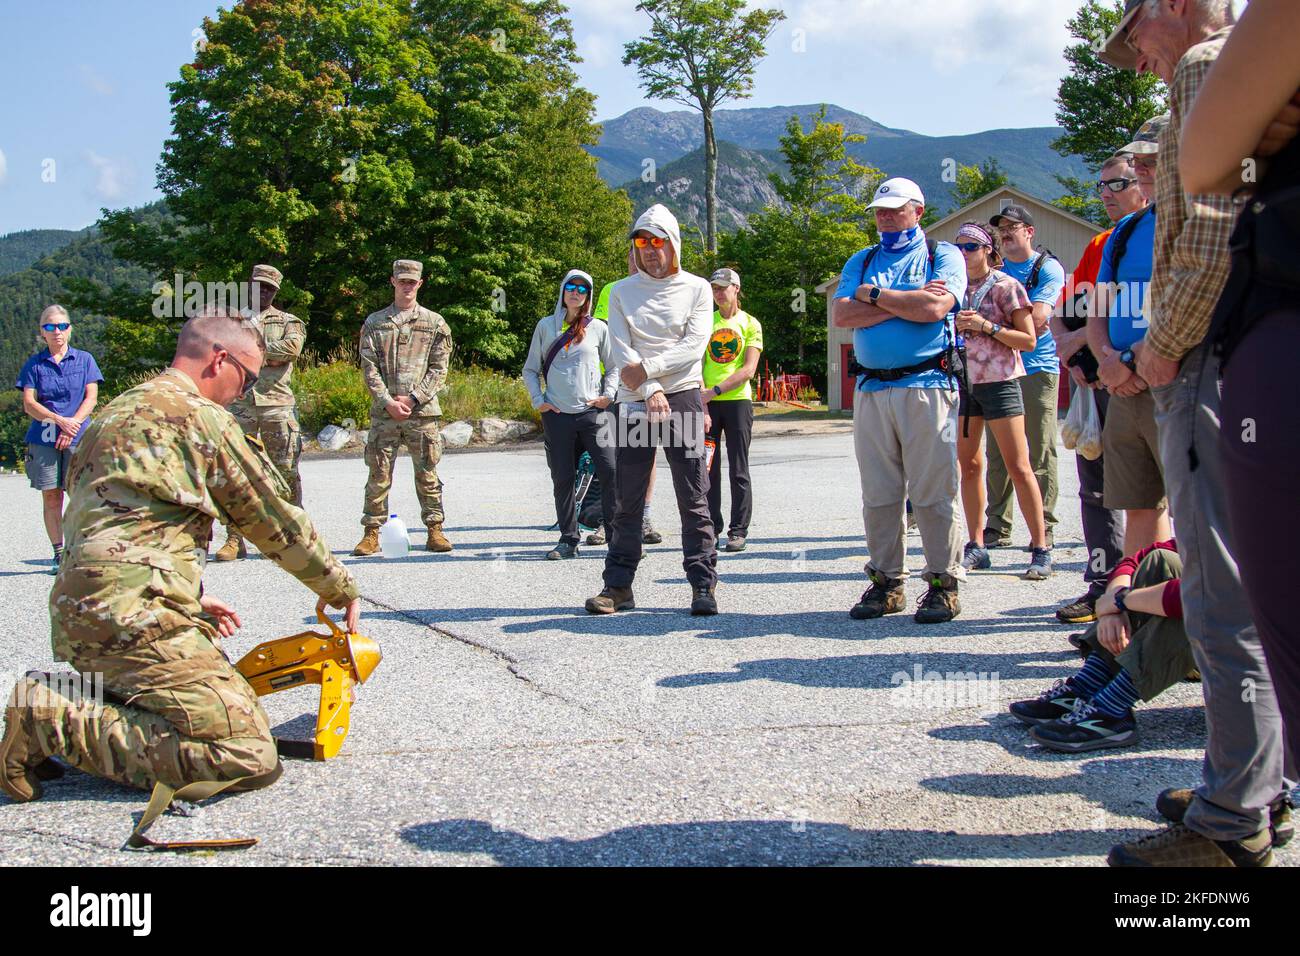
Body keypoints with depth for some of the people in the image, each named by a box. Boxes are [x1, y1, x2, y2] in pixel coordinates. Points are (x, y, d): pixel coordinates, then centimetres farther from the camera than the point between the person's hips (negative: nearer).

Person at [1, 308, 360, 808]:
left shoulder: (117, 411, 24)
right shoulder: (201, 415, -4)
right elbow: (274, 519, 3)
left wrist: (190, 598, 27)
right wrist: (341, 588, 16)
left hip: (76, 613, 10)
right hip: (133, 615, -10)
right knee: (250, 757, -16)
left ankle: (60, 700, 7)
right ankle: (56, 722, -13)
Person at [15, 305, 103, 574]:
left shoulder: (84, 359, 9)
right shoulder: (34, 364, 9)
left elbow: (91, 397, 2)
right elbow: (28, 403, 1)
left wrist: (72, 425, -10)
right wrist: (60, 420, -14)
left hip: (78, 438, -1)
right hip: (43, 439, 1)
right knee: (51, 497, 1)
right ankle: (59, 554, 8)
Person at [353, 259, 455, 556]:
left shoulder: (435, 323, 8)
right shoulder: (374, 322, 10)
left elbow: (439, 369, 2)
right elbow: (369, 368, 3)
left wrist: (413, 398, -9)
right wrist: (388, 401, -9)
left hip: (423, 411, 0)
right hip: (384, 412, 1)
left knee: (427, 474, 5)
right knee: (379, 475, 1)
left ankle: (435, 531, 12)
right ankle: (372, 533, 7)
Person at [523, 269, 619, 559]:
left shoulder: (598, 328, 8)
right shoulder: (546, 326, 10)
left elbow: (613, 367, 15)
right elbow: (530, 369, 15)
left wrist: (608, 395, -1)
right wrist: (538, 400, 2)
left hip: (593, 413, -1)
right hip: (557, 415, 1)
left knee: (611, 472, -10)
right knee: (563, 479, 4)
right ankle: (568, 540, 13)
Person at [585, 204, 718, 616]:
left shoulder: (696, 288, 7)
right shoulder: (621, 292, 11)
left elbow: (693, 346, -6)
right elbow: (622, 350, 0)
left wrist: (646, 368, -14)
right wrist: (651, 390, -14)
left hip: (683, 398, -2)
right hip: (634, 403, 2)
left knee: (694, 500, -2)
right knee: (628, 501, 4)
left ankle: (704, 585, 4)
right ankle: (618, 585, 11)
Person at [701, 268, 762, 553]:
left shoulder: (750, 324, 3)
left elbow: (748, 370, -7)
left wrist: (714, 391, -16)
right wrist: (700, 403, -10)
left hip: (737, 401, -2)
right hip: (707, 403, 2)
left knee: (738, 470, 1)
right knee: (708, 468, 4)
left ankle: (738, 530, 6)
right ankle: (711, 527, 13)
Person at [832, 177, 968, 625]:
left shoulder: (943, 255, 8)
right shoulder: (861, 261, 19)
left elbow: (935, 307, -12)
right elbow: (841, 315, 2)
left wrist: (873, 295, -2)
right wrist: (906, 302, -4)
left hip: (927, 386, -4)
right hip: (870, 390, 4)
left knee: (932, 491, -4)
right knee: (878, 493, 5)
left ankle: (944, 583, 4)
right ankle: (886, 582, 14)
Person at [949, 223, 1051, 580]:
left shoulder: (1005, 286, -3)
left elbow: (1029, 340, -6)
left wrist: (986, 326, -17)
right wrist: (955, 326, -6)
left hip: (999, 381, -5)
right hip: (963, 380, 5)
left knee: (1018, 467, -5)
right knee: (969, 466, 6)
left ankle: (1041, 549, 0)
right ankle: (976, 547, 13)